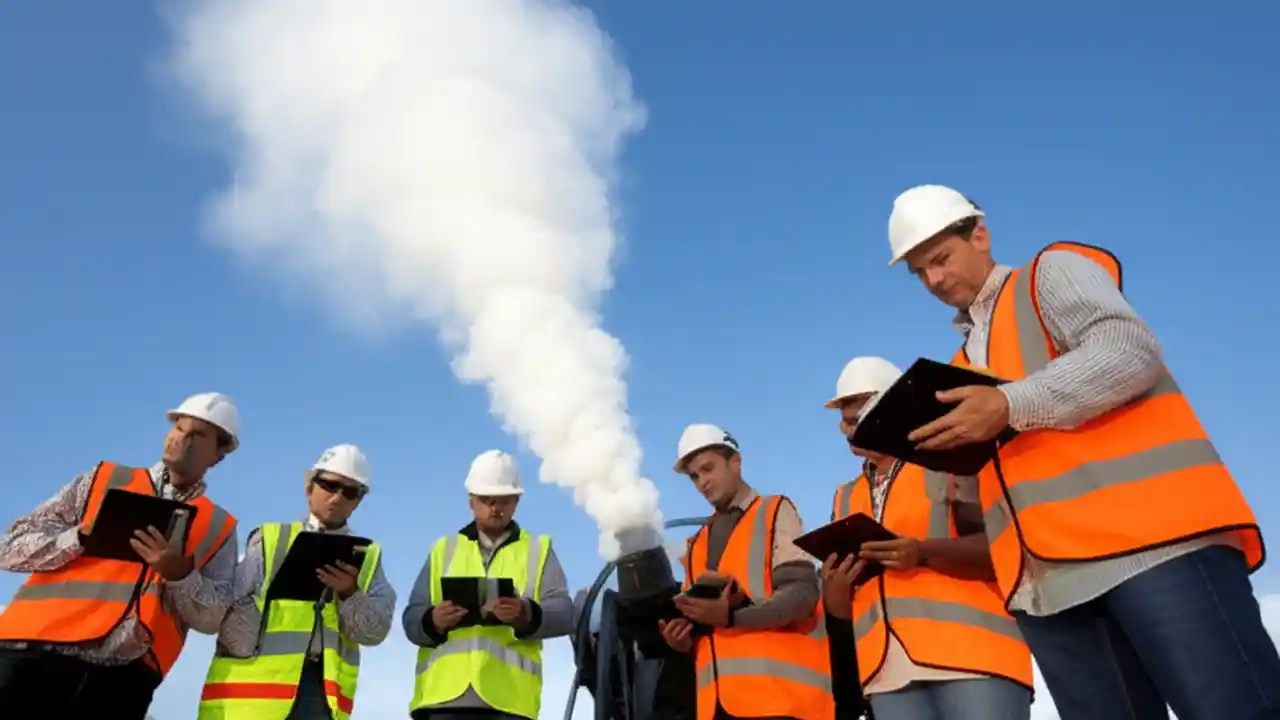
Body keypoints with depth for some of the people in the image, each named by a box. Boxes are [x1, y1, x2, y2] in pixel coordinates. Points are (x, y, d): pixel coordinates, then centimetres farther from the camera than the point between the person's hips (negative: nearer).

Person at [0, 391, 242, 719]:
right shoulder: (104, 480, 12)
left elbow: (212, 618, 4)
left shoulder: (219, 527, 11)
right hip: (42, 652, 0)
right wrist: (82, 536, -9)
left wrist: (178, 573, -13)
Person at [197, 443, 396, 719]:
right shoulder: (269, 539, 10)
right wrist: (258, 657, -12)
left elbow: (375, 631, 3)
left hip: (324, 691, 1)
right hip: (256, 682, -1)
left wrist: (349, 593, -15)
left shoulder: (367, 555, 12)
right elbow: (228, 607, 1)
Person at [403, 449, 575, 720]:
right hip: (445, 692, 1)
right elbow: (411, 619, 11)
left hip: (509, 695, -1)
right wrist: (433, 621, -13)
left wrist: (528, 615, -20)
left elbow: (564, 613, 2)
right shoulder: (444, 549, 20)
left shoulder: (538, 549, 15)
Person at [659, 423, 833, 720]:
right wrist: (683, 637, 0)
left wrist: (732, 615, -20)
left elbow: (802, 592, -6)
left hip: (778, 690, -5)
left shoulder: (776, 512, 7)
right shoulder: (697, 544, 24)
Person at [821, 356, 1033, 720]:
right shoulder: (846, 498, 21)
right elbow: (841, 611, 20)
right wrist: (835, 588, -3)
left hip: (971, 650, -4)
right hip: (888, 666, 4)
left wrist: (924, 553, -17)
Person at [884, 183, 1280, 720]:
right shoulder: (962, 363, 27)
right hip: (1050, 579, 7)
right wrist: (946, 445, 7)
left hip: (1149, 534, -6)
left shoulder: (1052, 272, 9)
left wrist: (1010, 405, -18)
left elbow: (1130, 351, -10)